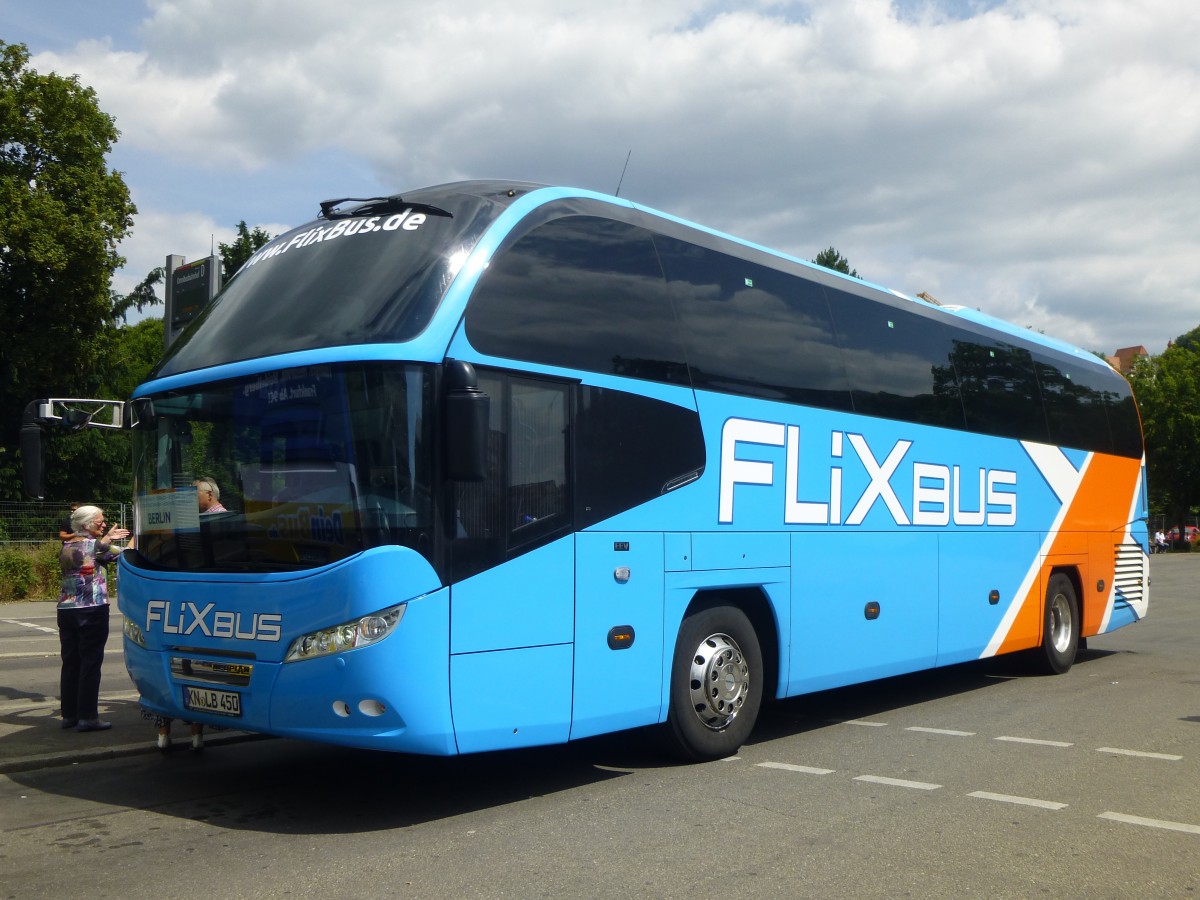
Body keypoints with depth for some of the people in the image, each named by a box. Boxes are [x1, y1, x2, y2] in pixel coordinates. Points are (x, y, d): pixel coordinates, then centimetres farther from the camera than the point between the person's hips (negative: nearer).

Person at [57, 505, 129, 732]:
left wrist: (106, 539, 24)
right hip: (92, 611, -7)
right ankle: (87, 717, -1)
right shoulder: (94, 545, -9)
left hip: (66, 610, 7)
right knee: (90, 663, -2)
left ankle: (69, 714, 17)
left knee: (70, 662, 11)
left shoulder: (66, 547, 9)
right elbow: (125, 555, -2)